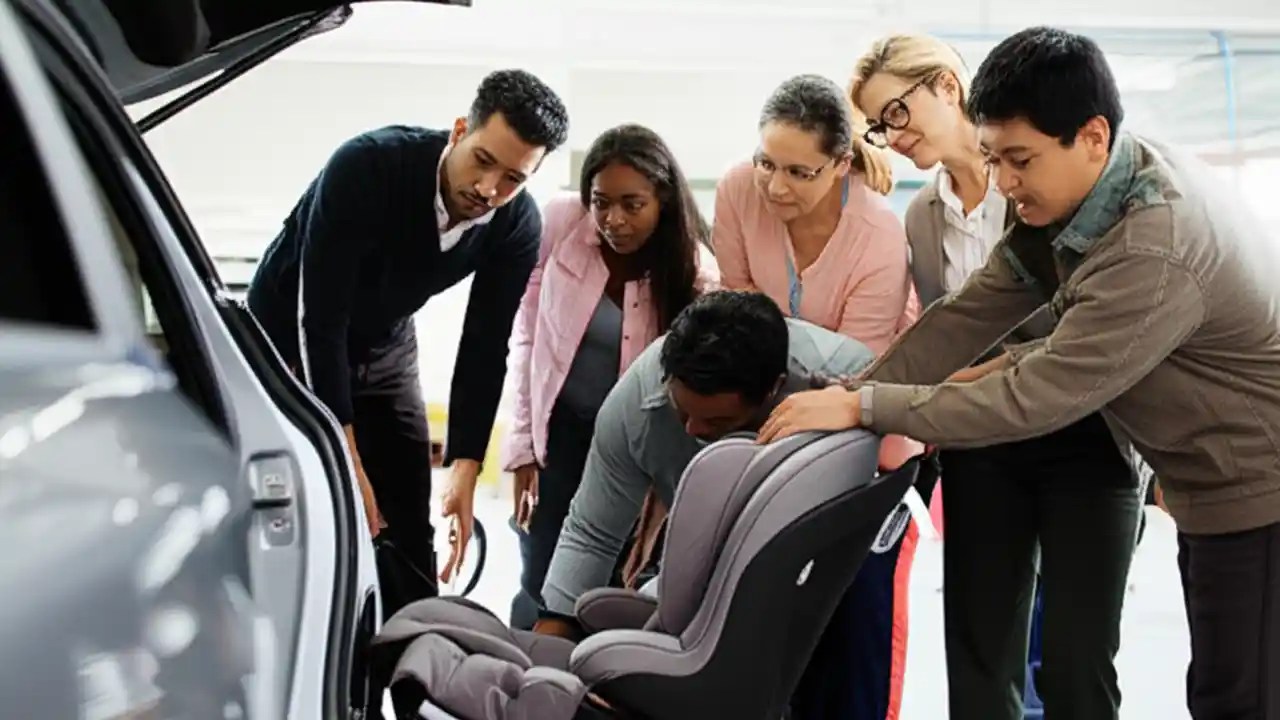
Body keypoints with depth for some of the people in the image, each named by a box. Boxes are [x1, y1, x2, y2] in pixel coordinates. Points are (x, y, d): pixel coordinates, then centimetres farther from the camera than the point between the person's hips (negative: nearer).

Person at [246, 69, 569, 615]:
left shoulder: (517, 226, -20)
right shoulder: (365, 167, -34)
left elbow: (484, 348, -12)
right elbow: (319, 320, -34)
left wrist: (465, 466, -19)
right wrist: (349, 463, -35)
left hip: (386, 346, 4)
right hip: (290, 335, -4)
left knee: (408, 533, 3)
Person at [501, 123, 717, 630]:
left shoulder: (694, 274, -17)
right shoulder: (560, 223, -15)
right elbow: (528, 334, -4)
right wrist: (522, 442, -3)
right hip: (560, 428, 1)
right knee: (543, 587, 0)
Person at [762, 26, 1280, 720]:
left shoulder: (1156, 256, -33)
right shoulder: (1075, 190, -4)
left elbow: (1037, 398, -32)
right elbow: (972, 313, -4)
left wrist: (865, 407, -27)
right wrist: (850, 394, -13)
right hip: (1207, 487, 9)